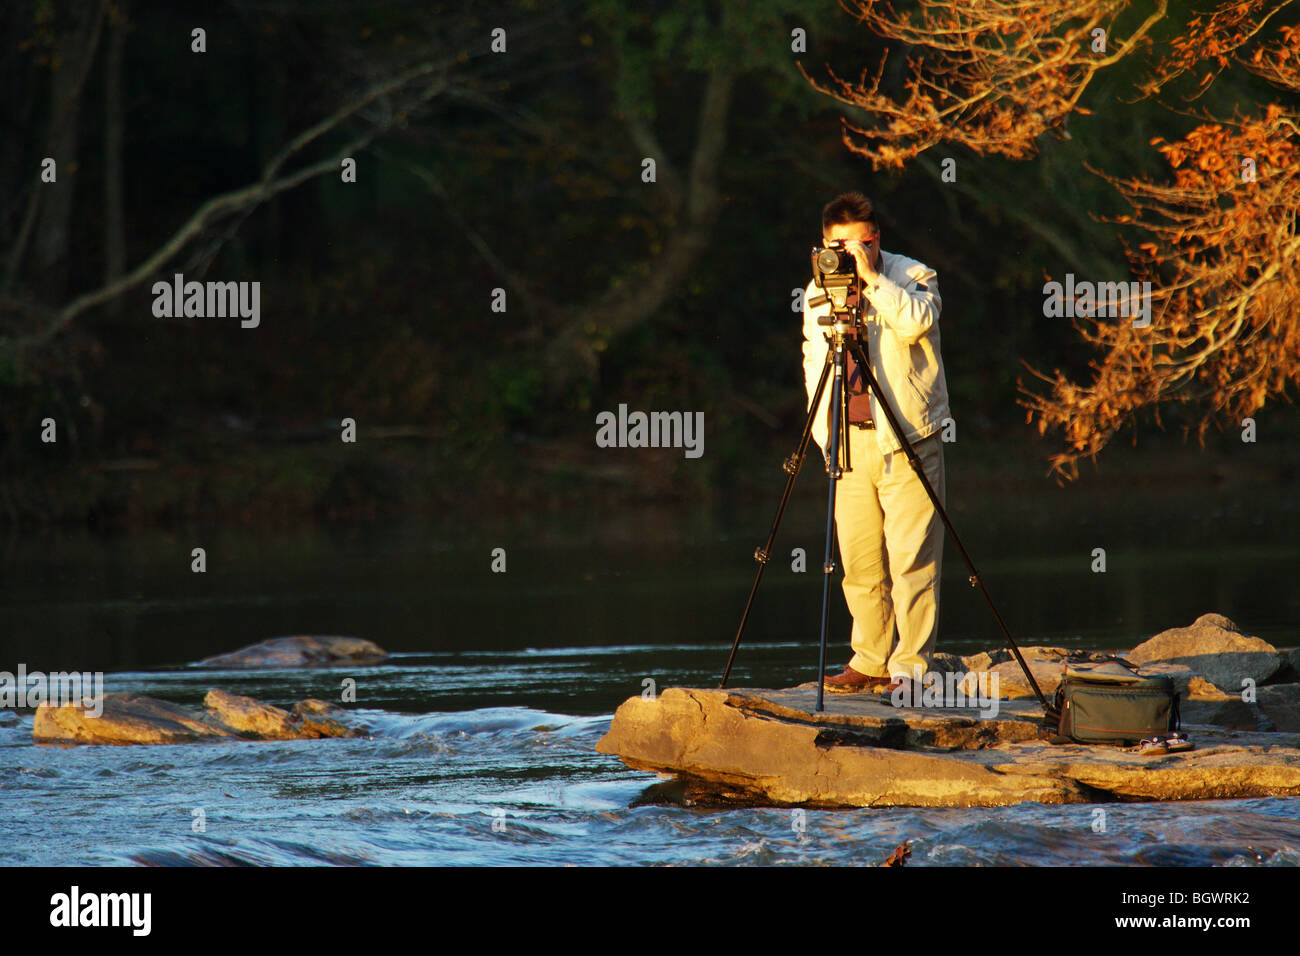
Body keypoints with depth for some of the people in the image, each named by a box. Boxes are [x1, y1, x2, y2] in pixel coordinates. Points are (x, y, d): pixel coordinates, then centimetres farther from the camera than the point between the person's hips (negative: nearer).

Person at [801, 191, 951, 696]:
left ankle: (910, 667, -8)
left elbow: (916, 322, -24)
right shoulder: (817, 293, 12)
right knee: (858, 560, 5)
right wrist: (824, 435, 13)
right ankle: (869, 661, 14)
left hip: (908, 440, -5)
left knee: (911, 558, -9)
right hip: (851, 441, 5)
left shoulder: (913, 277, -3)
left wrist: (871, 277, -23)